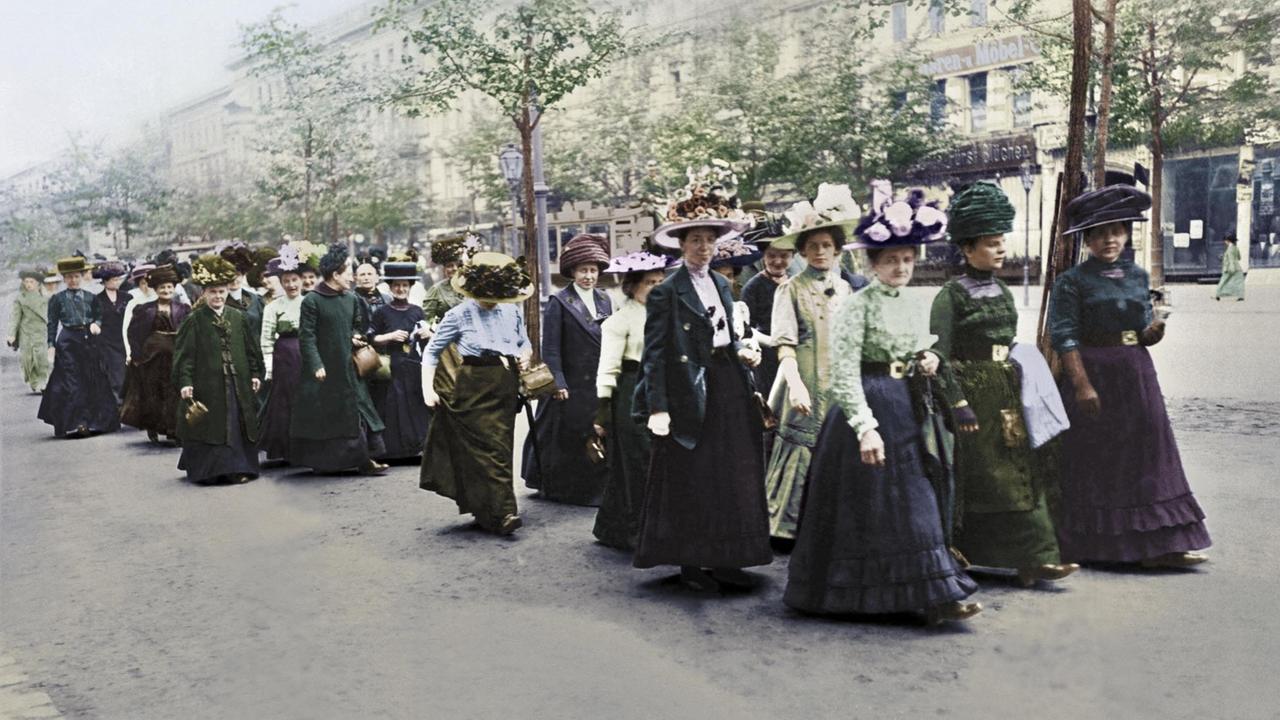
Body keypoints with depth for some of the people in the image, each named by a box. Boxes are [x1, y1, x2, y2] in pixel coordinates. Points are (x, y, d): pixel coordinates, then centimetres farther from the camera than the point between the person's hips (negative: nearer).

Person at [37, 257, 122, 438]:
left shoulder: (90, 298, 9)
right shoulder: (57, 299, 2)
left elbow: (98, 317, 13)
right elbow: (52, 324, 2)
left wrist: (96, 324, -10)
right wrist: (51, 346, -4)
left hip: (88, 341, 3)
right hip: (67, 342, -3)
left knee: (94, 382, 5)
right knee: (71, 384, -6)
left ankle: (95, 421, 16)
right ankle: (76, 423, -5)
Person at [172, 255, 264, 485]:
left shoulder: (238, 318, 6)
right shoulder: (194, 321, -4)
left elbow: (251, 348, 13)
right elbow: (184, 354, -7)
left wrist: (256, 373, 9)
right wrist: (185, 382, -15)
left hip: (236, 384, 4)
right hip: (206, 385, -3)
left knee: (237, 426, 6)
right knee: (208, 428, 0)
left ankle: (236, 469, 13)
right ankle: (205, 471, 9)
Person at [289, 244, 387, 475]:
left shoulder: (351, 299, 7)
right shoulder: (312, 301, -10)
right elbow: (306, 337, -12)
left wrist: (356, 336, -1)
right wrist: (316, 365, -20)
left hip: (347, 367, 5)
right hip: (323, 369, -5)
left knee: (356, 411, 3)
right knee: (319, 417, 3)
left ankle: (365, 459, 6)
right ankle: (320, 462, 16)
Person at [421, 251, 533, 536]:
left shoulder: (512, 311, 9)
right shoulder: (460, 314, -2)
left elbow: (525, 342, 23)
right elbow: (432, 351, 1)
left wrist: (525, 355, -1)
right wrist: (428, 388, -8)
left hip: (506, 387, 5)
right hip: (475, 387, -5)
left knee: (501, 448, 8)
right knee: (488, 449, -10)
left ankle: (483, 510, 22)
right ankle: (502, 512, -9)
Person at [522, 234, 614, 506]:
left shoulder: (604, 300, 11)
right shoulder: (559, 302, -6)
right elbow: (551, 348, -9)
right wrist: (558, 383, -15)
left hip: (600, 384, 5)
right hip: (572, 386, -5)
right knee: (567, 439, 4)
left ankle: (596, 487, 16)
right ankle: (560, 488, 18)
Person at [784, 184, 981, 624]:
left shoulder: (913, 307, 11)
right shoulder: (856, 306, -11)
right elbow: (844, 373, -17)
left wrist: (926, 364, 1)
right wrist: (865, 426, -26)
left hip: (904, 410, 7)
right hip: (866, 407, -7)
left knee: (914, 501, 7)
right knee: (865, 503, -2)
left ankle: (934, 596, 12)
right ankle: (847, 593, 9)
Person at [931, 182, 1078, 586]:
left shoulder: (1002, 292, 13)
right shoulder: (951, 295, -9)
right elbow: (940, 355, -13)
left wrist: (1019, 376, 16)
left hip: (1007, 395, 7)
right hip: (973, 394, -7)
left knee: (1021, 470, 3)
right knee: (973, 475, 2)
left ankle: (1032, 559, 6)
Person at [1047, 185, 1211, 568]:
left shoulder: (1138, 276, 10)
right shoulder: (1072, 281, -7)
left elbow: (1146, 333, 15)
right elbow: (1065, 337, -13)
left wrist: (1155, 330, -8)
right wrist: (1082, 384, -19)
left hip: (1137, 375, 6)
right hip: (1095, 374, -6)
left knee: (1148, 450, 6)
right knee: (1096, 457, 1)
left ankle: (1159, 545, 13)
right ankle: (1091, 546, 14)